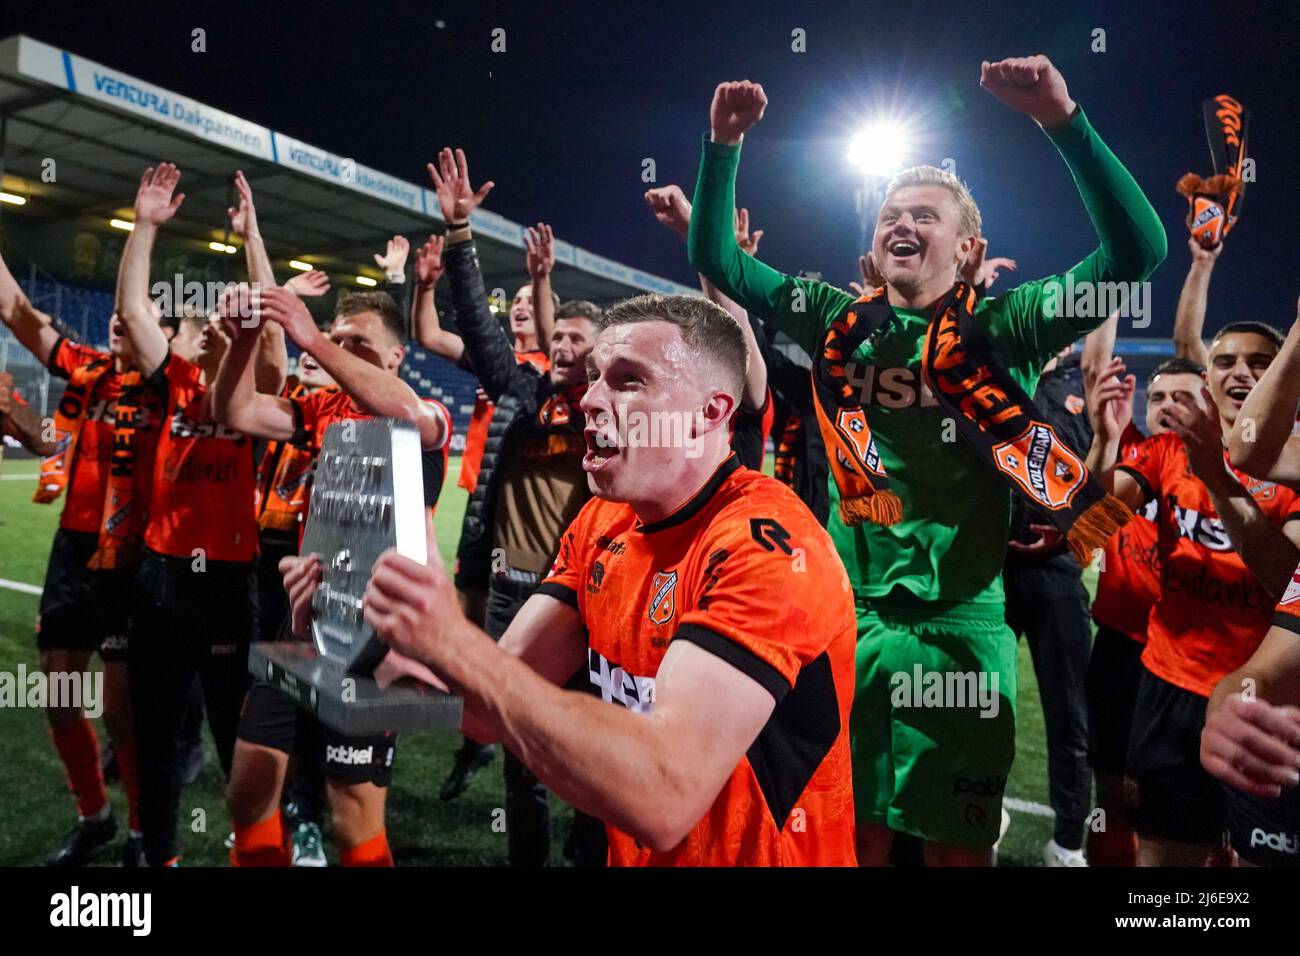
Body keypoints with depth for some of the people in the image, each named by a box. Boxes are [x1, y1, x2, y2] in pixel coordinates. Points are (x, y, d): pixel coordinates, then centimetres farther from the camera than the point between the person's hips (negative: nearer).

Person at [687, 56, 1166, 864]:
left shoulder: (1001, 329, -2)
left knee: (957, 841, 11)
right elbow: (717, 260, 11)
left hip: (961, 624, -2)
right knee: (854, 832, 14)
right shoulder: (837, 320, 6)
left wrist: (1065, 121, -19)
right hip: (847, 615, 3)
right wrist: (725, 145, 0)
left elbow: (1136, 250, -12)